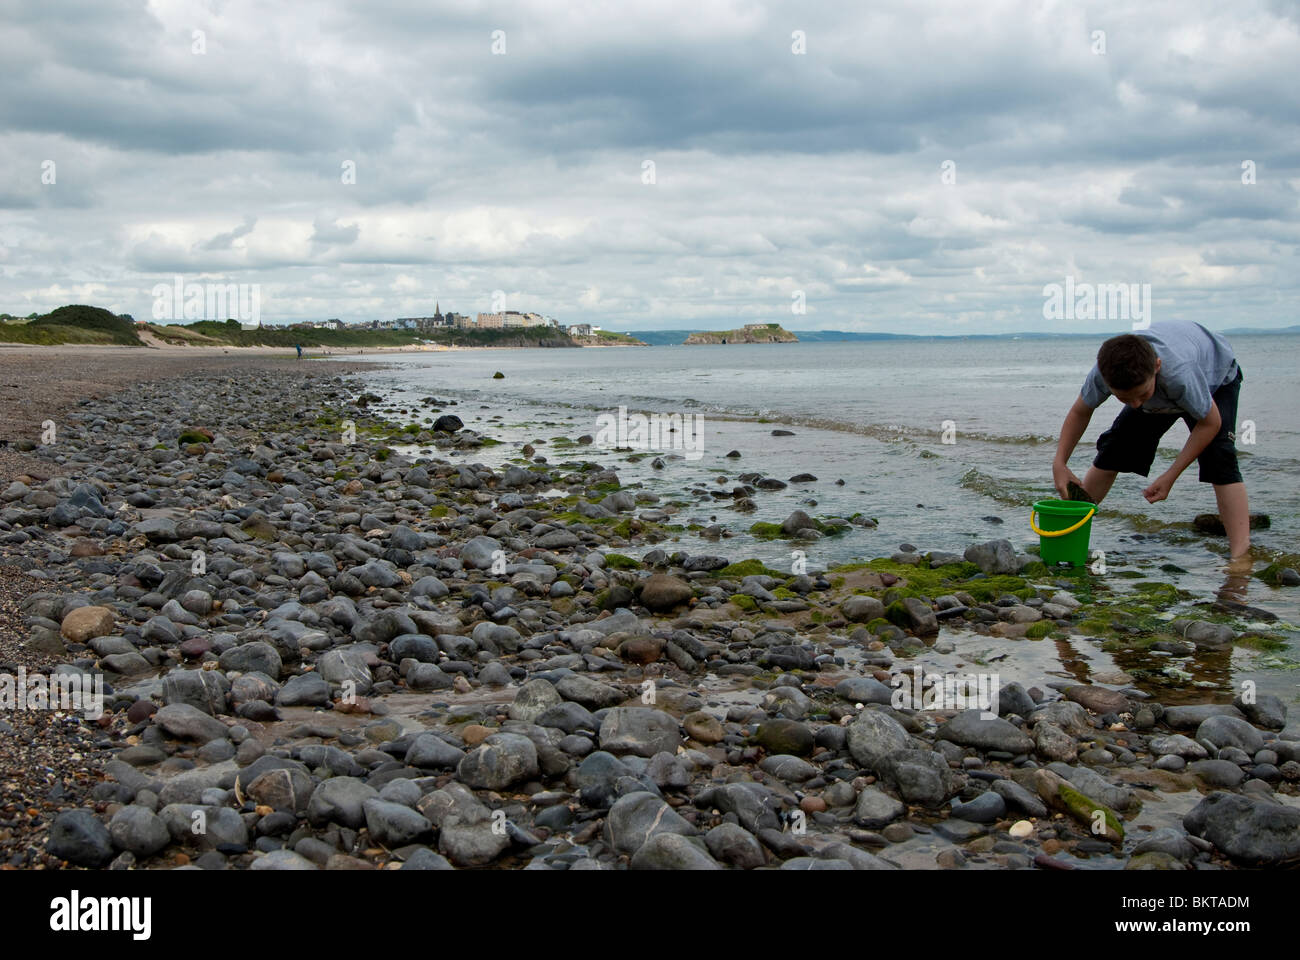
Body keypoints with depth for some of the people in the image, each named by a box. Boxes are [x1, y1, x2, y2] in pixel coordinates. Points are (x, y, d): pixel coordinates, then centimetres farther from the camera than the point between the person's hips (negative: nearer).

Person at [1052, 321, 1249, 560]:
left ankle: (1239, 555, -29)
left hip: (1216, 377, -4)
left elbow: (1210, 423, -30)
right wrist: (1060, 463, -21)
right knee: (1114, 446, -4)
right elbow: (1079, 412, -13)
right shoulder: (1103, 372, -36)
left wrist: (1170, 476, -30)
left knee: (1218, 455, -26)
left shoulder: (1178, 373, -49)